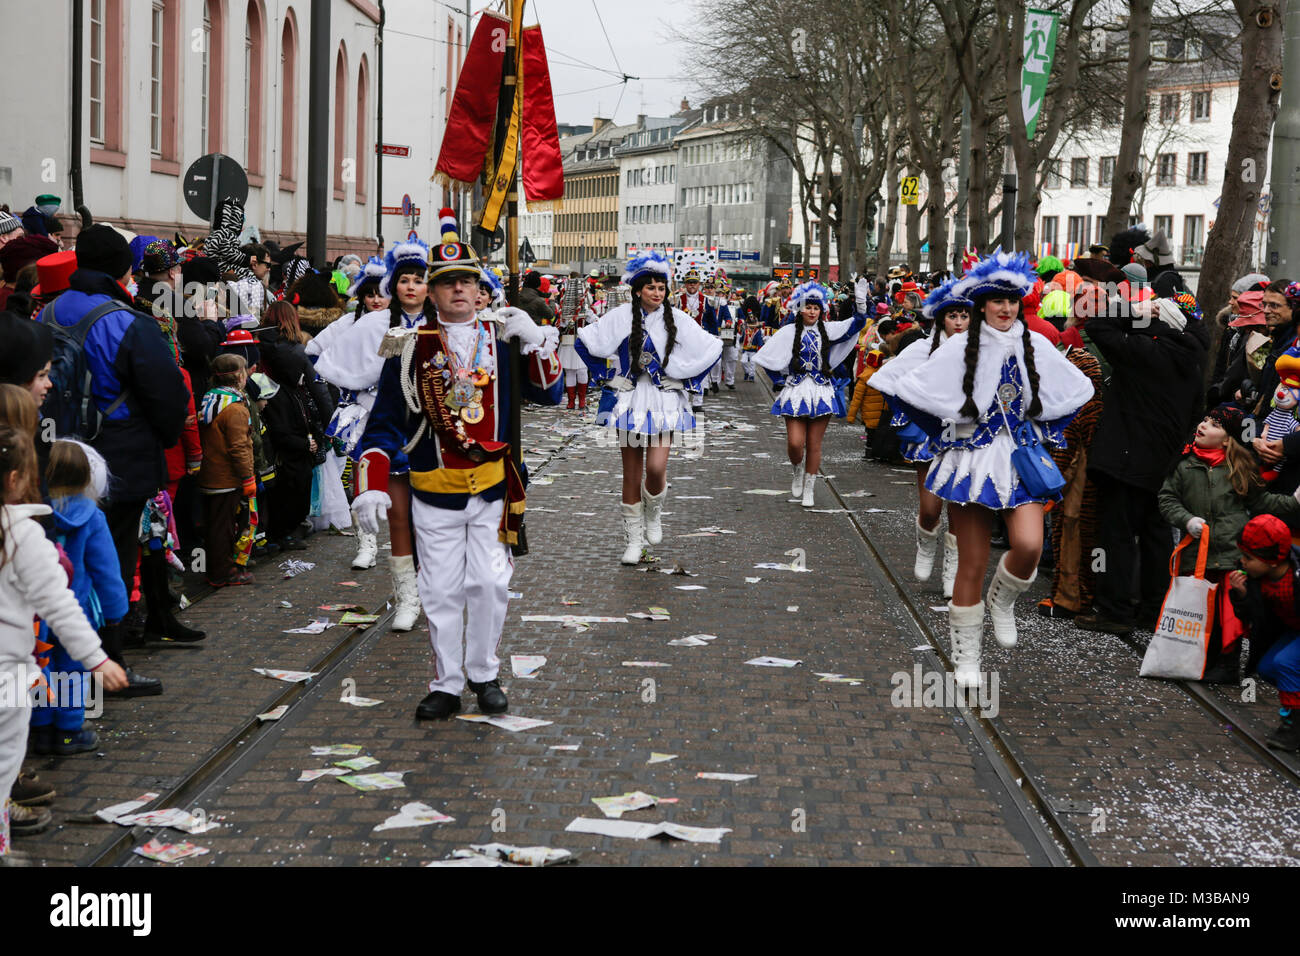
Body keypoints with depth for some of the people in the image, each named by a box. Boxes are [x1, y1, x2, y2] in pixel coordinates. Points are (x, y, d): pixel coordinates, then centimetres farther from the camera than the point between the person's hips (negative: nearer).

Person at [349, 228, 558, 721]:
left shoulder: (503, 338, 4)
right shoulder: (410, 348, 0)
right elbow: (384, 422, 0)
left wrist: (538, 340, -16)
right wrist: (371, 486, -10)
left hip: (493, 489, 1)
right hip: (434, 495, 0)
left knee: (489, 584, 1)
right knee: (441, 592, 4)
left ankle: (484, 675, 20)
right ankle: (446, 684, 17)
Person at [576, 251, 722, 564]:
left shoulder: (676, 319, 2)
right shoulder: (621, 317, -1)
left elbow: (711, 349, 10)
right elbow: (586, 341, 6)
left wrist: (689, 381, 9)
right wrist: (604, 373, 7)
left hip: (665, 400, 0)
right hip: (630, 399, 0)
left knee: (656, 467, -14)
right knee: (632, 472, 3)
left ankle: (653, 514, 18)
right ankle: (633, 539, 12)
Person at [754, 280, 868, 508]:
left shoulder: (827, 330, 6)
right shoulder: (790, 331, 1)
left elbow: (857, 324, 0)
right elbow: (766, 357, 4)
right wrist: (780, 380, 4)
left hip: (821, 392, 1)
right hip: (796, 392, -1)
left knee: (814, 445, 3)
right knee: (795, 442, -10)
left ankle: (808, 489, 16)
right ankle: (798, 472, 23)